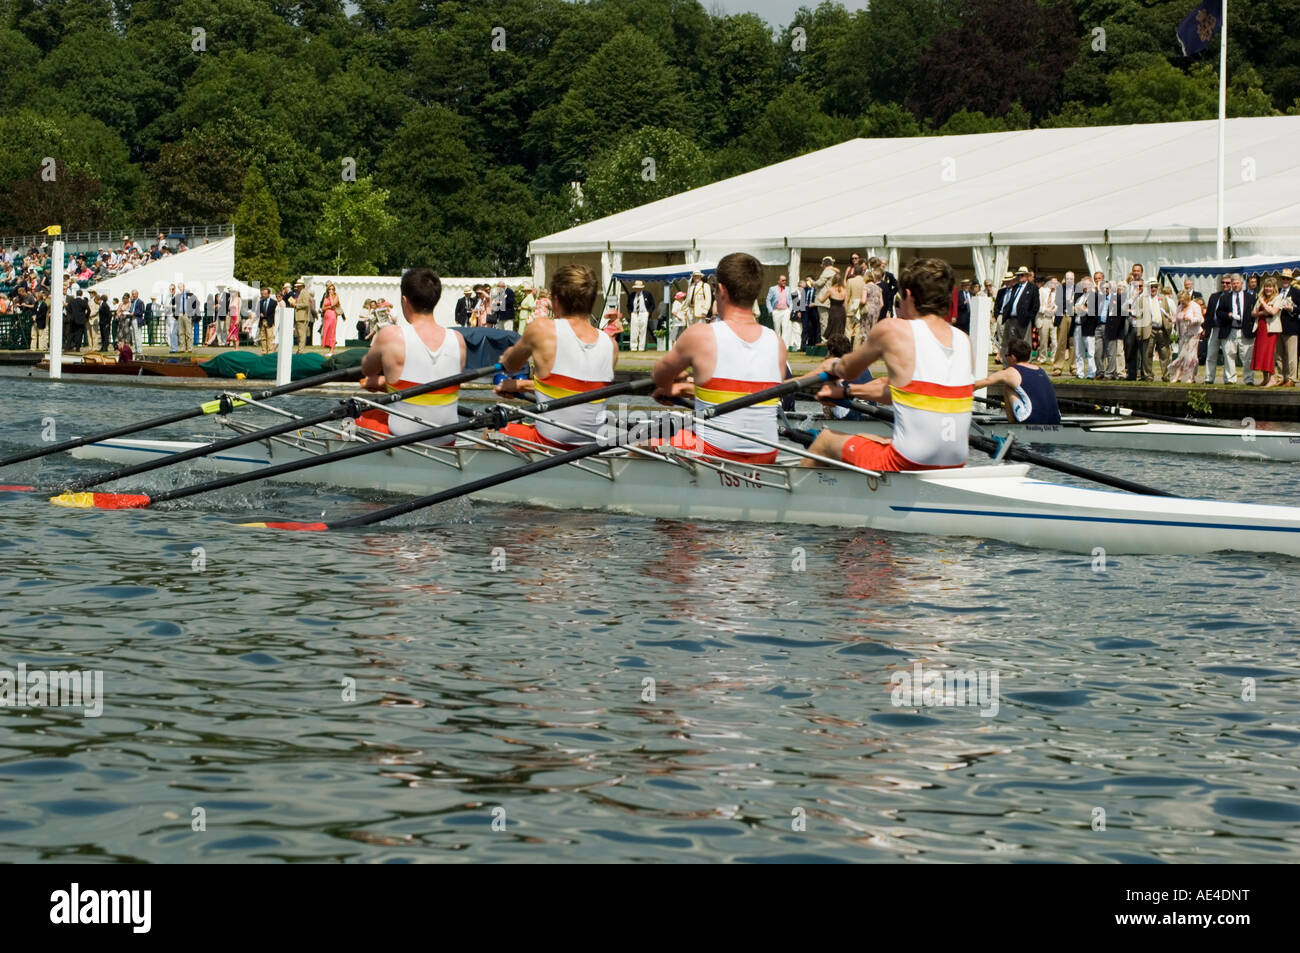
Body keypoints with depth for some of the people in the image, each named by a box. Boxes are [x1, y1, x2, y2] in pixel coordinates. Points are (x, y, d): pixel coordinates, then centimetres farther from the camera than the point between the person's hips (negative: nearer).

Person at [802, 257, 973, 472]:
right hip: (956, 466, 6)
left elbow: (848, 370, 11)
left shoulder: (892, 331, -9)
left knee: (826, 440, 21)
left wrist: (833, 366, 36)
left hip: (906, 465, -6)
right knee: (865, 438, 33)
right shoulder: (964, 341, 8)